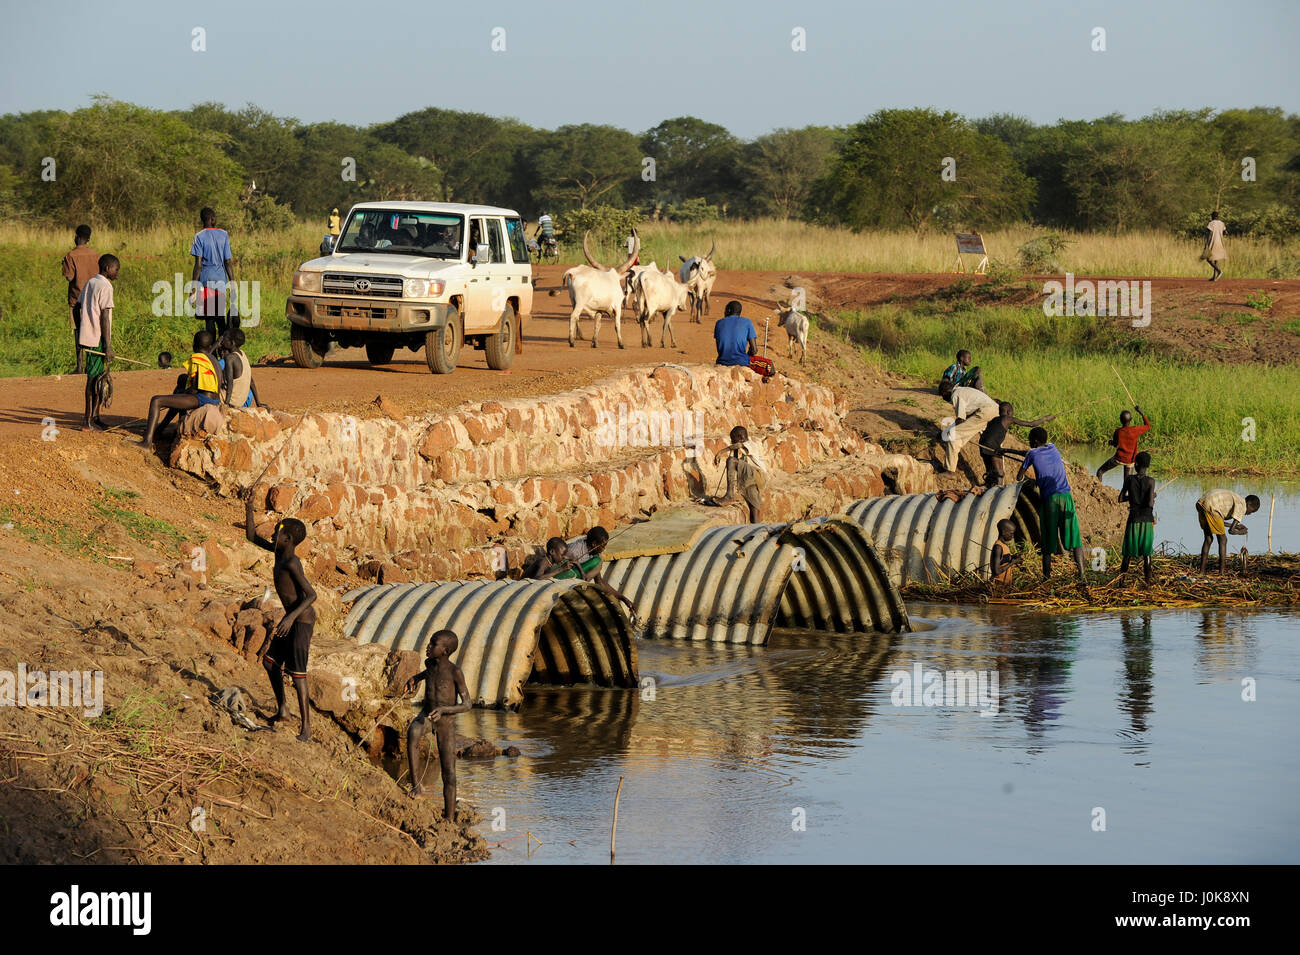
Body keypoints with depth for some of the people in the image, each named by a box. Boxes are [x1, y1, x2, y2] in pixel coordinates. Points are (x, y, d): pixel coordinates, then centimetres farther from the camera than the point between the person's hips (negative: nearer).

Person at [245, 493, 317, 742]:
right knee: (270, 660, 16)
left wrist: (291, 617, -33)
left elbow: (311, 594, -24)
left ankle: (306, 728, -9)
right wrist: (249, 507, 7)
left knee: (296, 672, -10)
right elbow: (251, 536, 17)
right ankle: (282, 709, 27)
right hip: (291, 618, 10)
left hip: (302, 619, -10)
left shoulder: (292, 563, -20)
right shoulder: (279, 553, 6)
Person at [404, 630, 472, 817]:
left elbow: (467, 705, -18)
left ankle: (449, 820, 6)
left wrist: (443, 710, -32)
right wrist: (416, 678, 13)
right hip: (426, 714, 3)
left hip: (445, 722, -3)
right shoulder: (430, 663, -1)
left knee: (449, 775, -2)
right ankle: (416, 786, -32)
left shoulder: (455, 672, -17)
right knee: (413, 734, -35)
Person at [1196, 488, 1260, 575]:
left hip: (1200, 503, 9)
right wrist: (1241, 532, 15)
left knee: (1208, 539, 21)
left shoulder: (1235, 499, 28)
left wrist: (1236, 526, 34)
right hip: (1210, 506, -9)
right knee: (1223, 540, 4)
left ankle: (1202, 571, 22)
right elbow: (1231, 530, -4)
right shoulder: (1242, 506, 1)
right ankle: (1222, 572, 4)